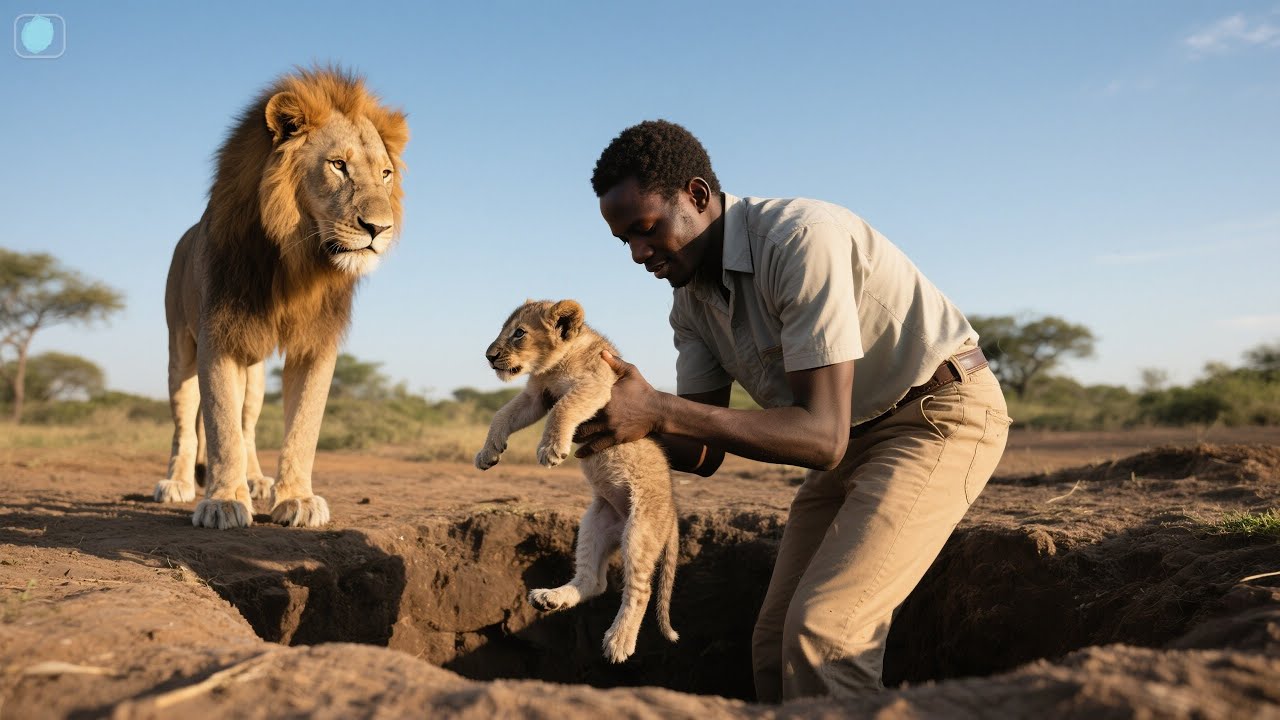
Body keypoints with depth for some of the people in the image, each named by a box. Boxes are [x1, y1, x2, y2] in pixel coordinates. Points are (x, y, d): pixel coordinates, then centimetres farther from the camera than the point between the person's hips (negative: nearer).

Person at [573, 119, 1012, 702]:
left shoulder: (801, 239, -27)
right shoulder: (692, 300, -1)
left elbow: (824, 436, -33)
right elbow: (702, 455, -2)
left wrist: (661, 411, -39)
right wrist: (633, 412, -22)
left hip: (940, 416, -8)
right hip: (856, 435, 8)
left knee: (820, 632, -21)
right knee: (775, 642, 5)